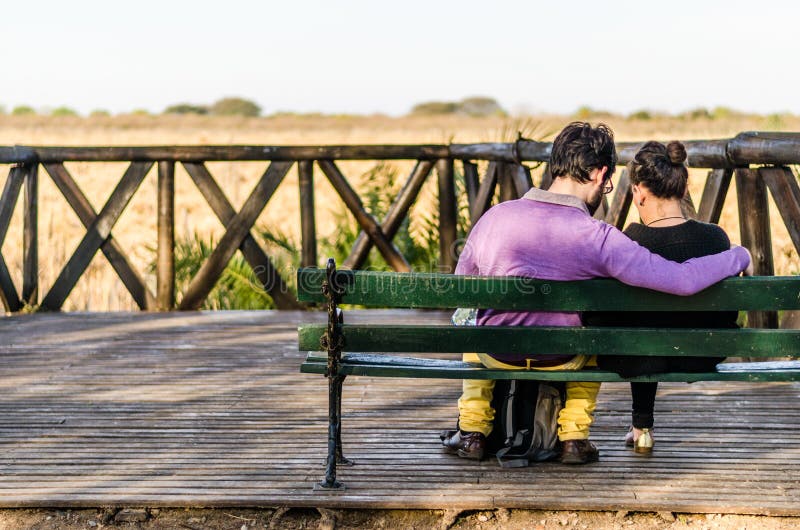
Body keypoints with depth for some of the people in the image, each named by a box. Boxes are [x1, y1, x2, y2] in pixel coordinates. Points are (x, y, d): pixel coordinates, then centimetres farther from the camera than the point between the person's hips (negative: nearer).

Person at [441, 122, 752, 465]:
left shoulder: (496, 216, -15)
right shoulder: (599, 239, -25)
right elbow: (685, 280, -27)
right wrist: (740, 256, -9)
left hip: (496, 356, 1)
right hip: (563, 362, -1)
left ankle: (472, 433, 33)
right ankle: (575, 438, 30)